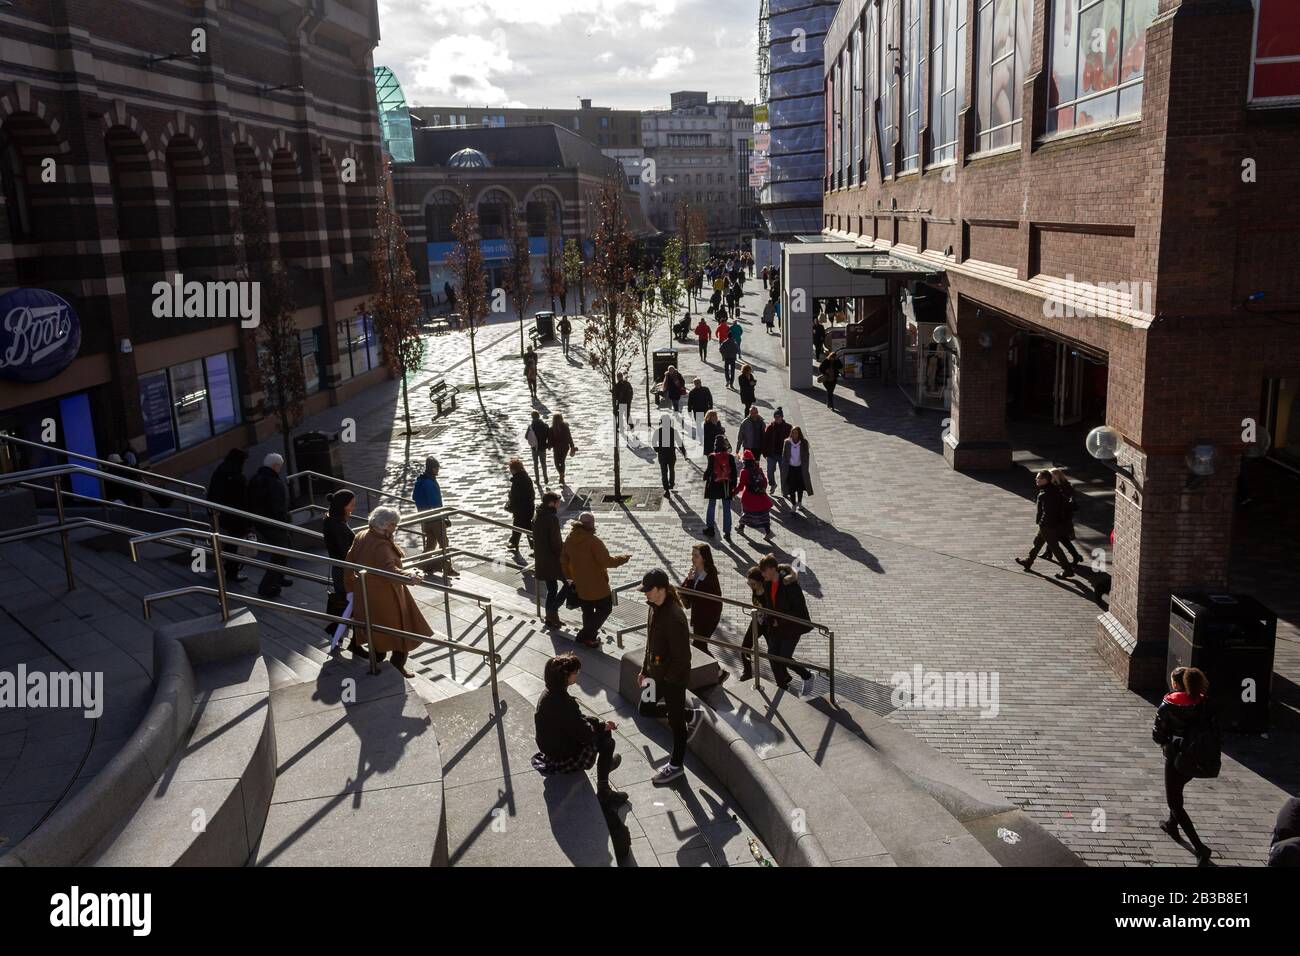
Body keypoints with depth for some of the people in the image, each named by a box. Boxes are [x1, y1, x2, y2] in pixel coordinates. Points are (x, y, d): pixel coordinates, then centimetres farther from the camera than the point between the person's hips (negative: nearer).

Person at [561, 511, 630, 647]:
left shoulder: (569, 540, 0)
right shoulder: (593, 541, -24)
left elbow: (564, 561, 10)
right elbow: (607, 561, -24)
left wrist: (569, 577, 24)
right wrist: (624, 558, -9)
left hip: (580, 585, 7)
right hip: (597, 585, -7)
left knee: (587, 612, 21)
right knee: (605, 609, 9)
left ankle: (588, 636, 30)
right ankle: (584, 636, 6)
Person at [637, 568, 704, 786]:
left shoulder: (674, 617, -28)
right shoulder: (655, 609, 0)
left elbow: (682, 656, -25)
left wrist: (666, 681, -20)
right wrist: (645, 670, 15)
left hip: (673, 678, -9)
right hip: (656, 672, 9)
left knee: (676, 721, 8)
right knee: (647, 709, 18)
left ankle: (676, 765, 27)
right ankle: (691, 716, 37)